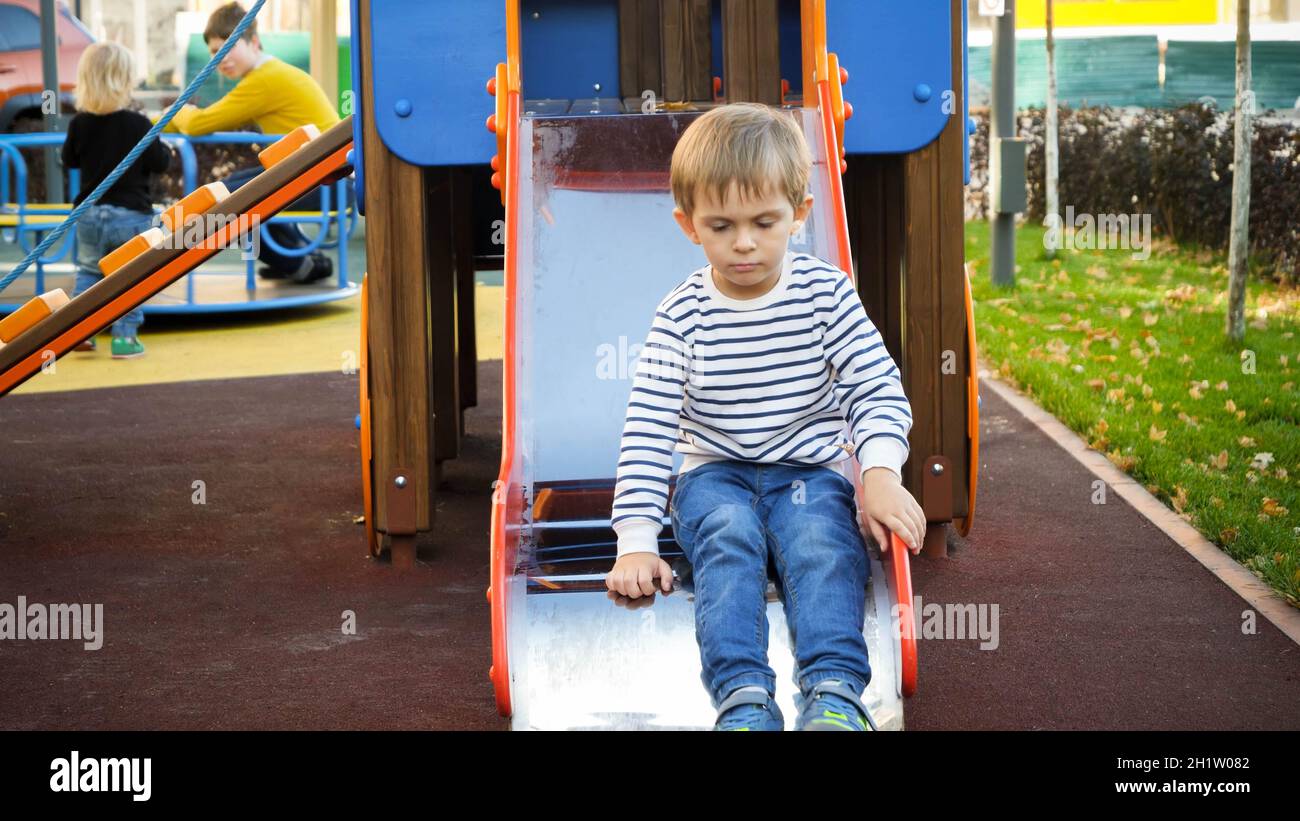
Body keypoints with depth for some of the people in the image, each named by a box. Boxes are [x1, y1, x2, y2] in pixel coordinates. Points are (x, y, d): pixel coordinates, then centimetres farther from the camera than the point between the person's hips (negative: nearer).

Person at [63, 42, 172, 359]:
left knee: (88, 272, 20)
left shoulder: (79, 124, -3)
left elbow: (69, 160, 10)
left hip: (90, 212, 4)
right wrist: (164, 150, 12)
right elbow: (159, 163, -8)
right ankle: (125, 336, 3)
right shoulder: (138, 124, -15)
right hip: (132, 214, -4)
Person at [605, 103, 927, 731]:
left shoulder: (827, 292, -2)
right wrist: (636, 542, -18)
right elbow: (648, 428, -9)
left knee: (820, 540, -31)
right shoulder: (681, 315, -5)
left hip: (811, 470, 0)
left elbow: (877, 389, -3)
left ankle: (834, 691, -44)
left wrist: (881, 474, -23)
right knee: (728, 535, -32)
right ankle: (743, 695, -44)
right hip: (715, 474, 0)